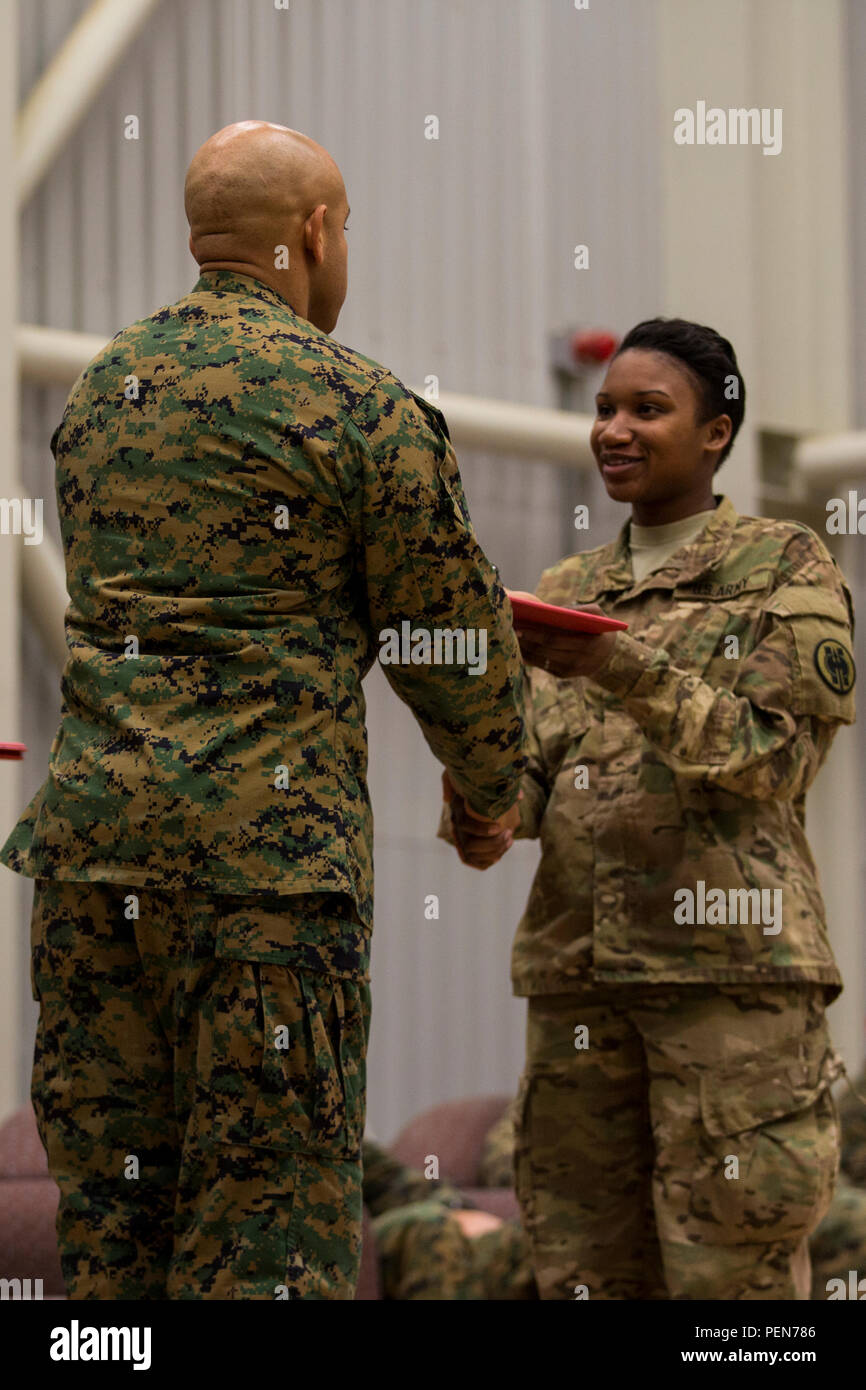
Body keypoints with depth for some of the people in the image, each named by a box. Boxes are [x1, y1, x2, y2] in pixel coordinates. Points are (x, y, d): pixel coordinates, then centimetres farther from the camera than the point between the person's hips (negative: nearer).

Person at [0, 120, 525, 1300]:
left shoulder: (98, 391, 15)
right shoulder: (366, 412, -5)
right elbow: (454, 645, 2)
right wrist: (495, 787, 22)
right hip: (267, 845, -6)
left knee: (109, 1203, 10)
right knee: (272, 1205, -2)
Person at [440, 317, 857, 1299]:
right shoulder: (567, 592, 20)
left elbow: (764, 756, -7)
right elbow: (533, 767, 12)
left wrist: (620, 667, -18)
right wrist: (482, 816, -11)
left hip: (729, 960, -5)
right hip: (579, 962, 5)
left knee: (731, 1271, -8)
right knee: (587, 1267, 3)